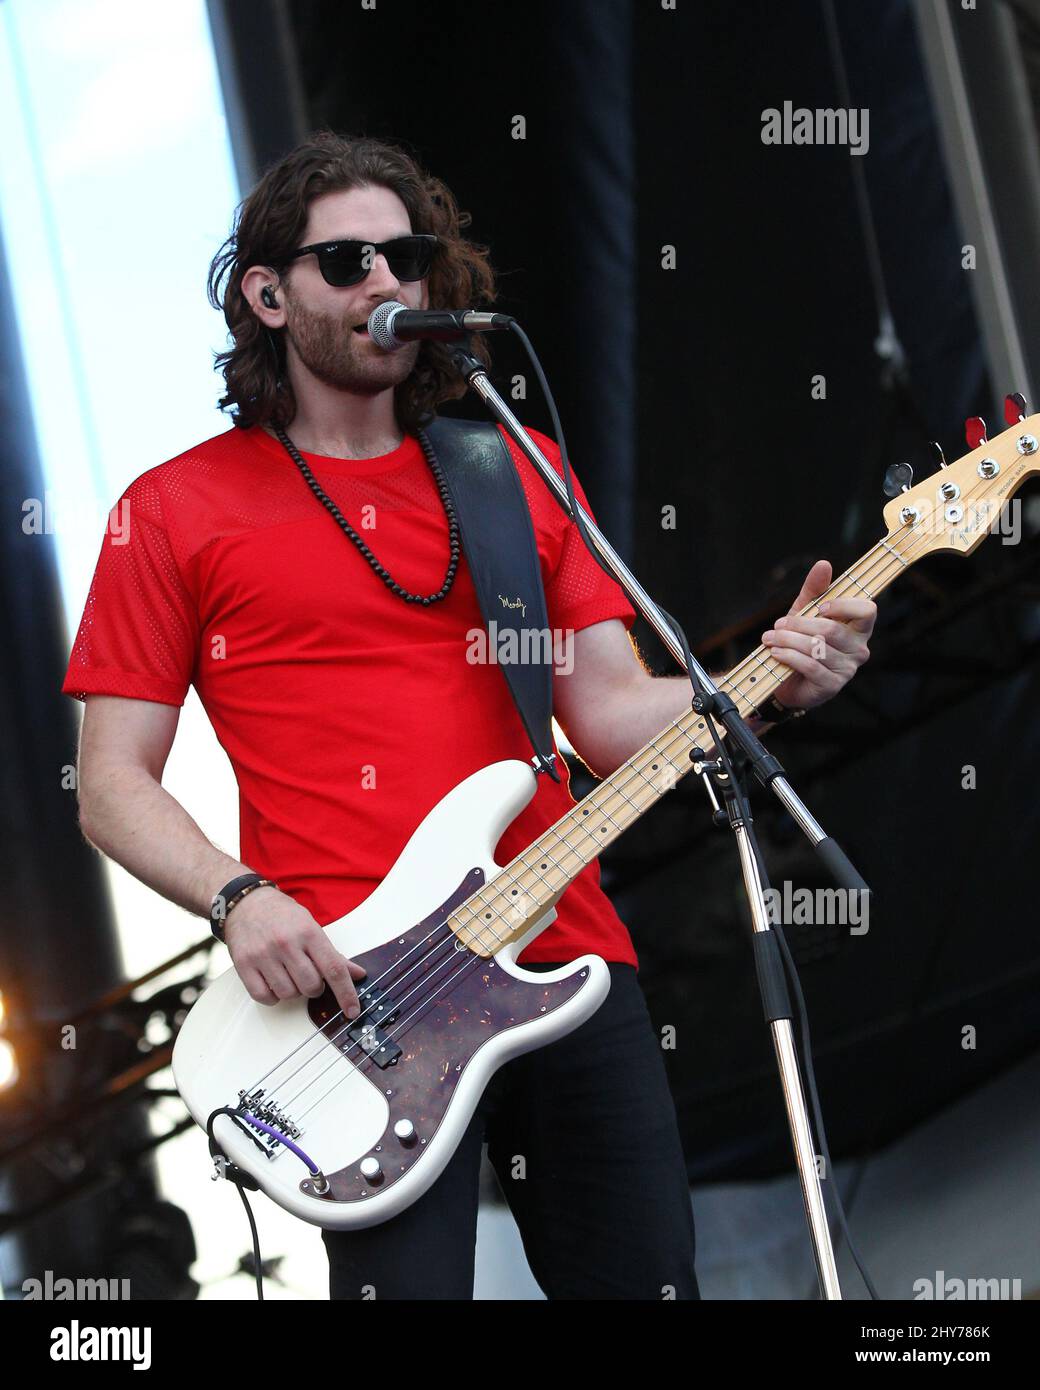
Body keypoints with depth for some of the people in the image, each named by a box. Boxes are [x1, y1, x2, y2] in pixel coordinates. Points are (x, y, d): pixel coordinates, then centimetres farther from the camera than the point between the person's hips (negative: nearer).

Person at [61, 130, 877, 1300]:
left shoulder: (518, 474, 14)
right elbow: (112, 784, 3)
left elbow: (610, 711, 10)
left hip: (567, 954, 4)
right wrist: (239, 899, -14)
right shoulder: (177, 511, 5)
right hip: (356, 988, -4)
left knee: (642, 1280, 8)